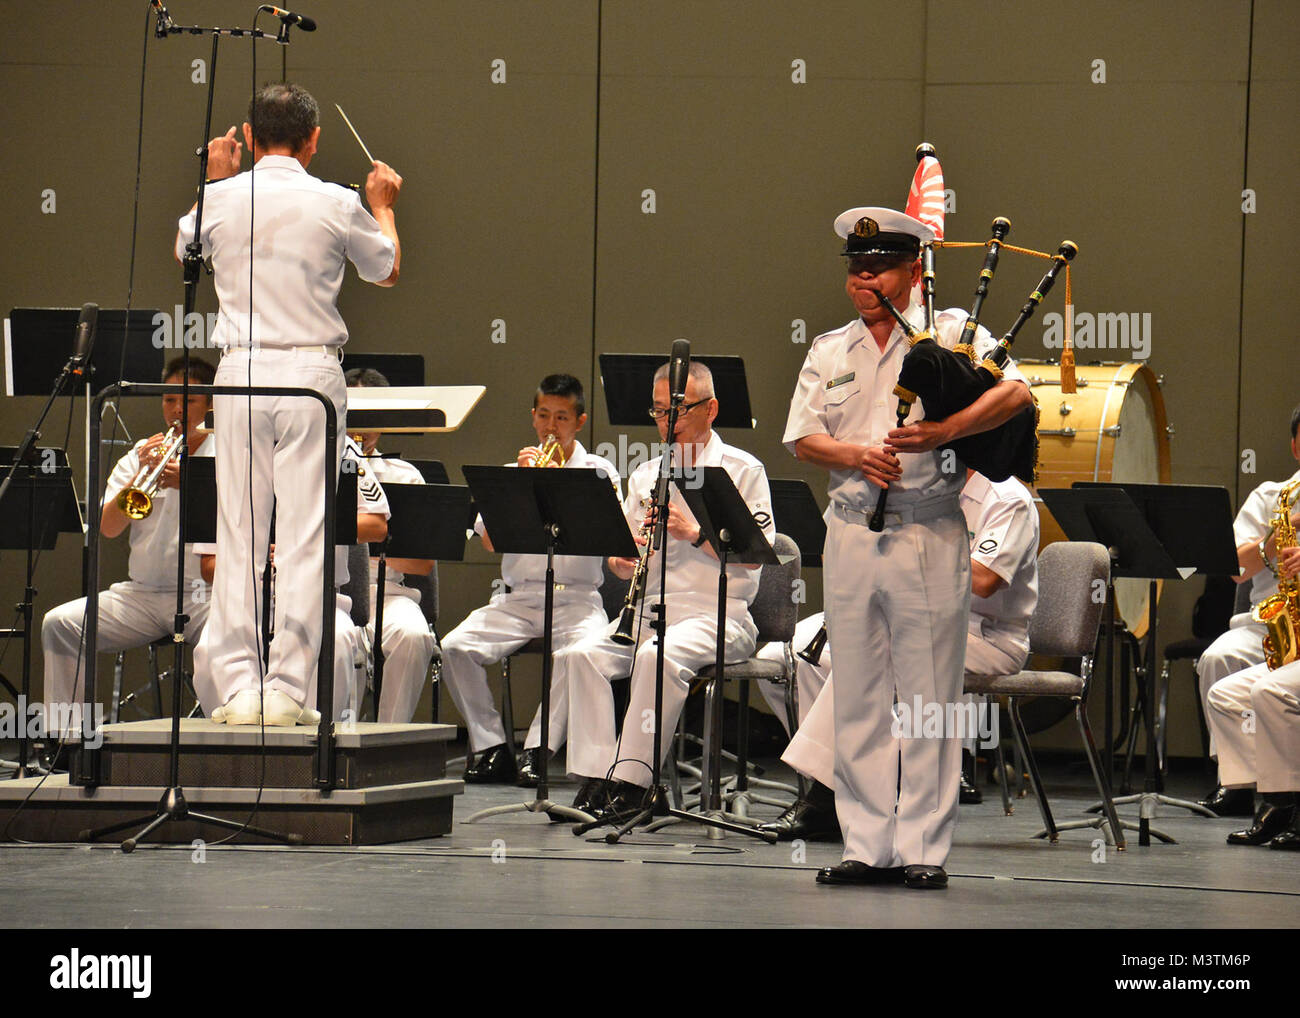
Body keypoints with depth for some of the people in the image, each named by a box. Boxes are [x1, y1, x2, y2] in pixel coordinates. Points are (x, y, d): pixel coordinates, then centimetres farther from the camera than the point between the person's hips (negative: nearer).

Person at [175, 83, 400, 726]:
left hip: (240, 371, 1)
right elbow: (387, 271, 15)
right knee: (304, 534, 0)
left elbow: (181, 251, 23)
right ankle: (288, 687, -2)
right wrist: (383, 207, 33)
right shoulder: (338, 205, -3)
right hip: (312, 371, -1)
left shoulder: (221, 200, 0)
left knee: (238, 532, 6)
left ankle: (240, 681, 4)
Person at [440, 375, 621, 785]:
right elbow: (490, 541, 0)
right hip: (516, 597, 3)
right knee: (455, 648, -22)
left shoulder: (598, 472, 9)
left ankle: (538, 751, -28)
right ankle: (492, 746, -11)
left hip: (576, 597, -3)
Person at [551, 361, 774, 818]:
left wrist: (695, 533, -21)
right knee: (579, 655, -22)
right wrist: (622, 559, -7)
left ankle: (631, 781, -33)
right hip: (650, 609, 5)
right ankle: (594, 777, -25)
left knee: (659, 657, -36)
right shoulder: (646, 475, 19)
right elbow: (623, 567, 17)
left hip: (717, 614, -5)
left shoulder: (742, 470, 2)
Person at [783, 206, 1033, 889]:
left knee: (928, 697, -2)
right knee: (858, 698, 5)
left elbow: (1015, 392, -11)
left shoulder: (951, 335, 2)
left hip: (930, 533, -4)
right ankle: (867, 846, 10)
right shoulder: (828, 353, 16)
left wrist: (943, 432, -23)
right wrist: (854, 456, -11)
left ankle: (923, 848, 1)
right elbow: (802, 438, 9)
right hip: (851, 535, 4)